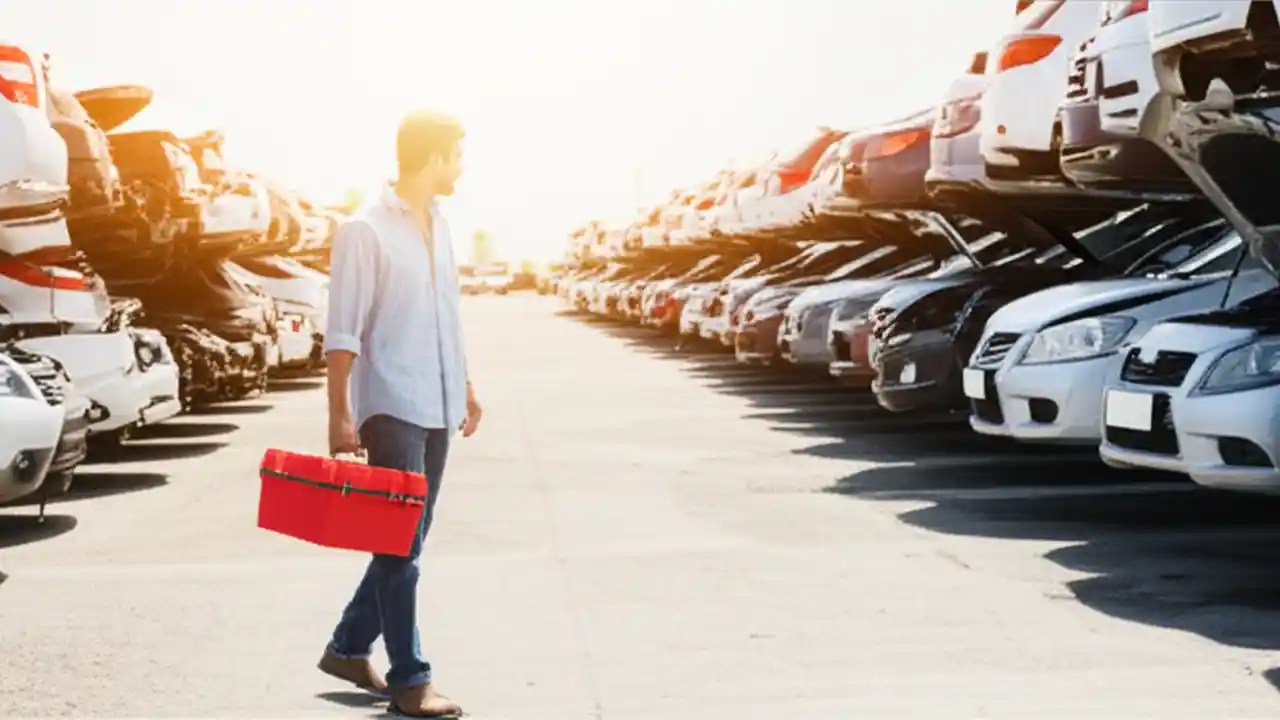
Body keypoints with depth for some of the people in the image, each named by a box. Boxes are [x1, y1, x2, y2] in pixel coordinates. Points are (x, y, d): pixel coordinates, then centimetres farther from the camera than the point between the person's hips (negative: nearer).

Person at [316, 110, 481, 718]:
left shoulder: (437, 225, 13)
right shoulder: (364, 231, -11)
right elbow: (343, 333, -13)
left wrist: (464, 387, 23)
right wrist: (339, 415, -17)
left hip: (436, 410, 8)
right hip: (390, 409, -8)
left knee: (407, 542, 13)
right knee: (401, 547, -4)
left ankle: (348, 648, 27)